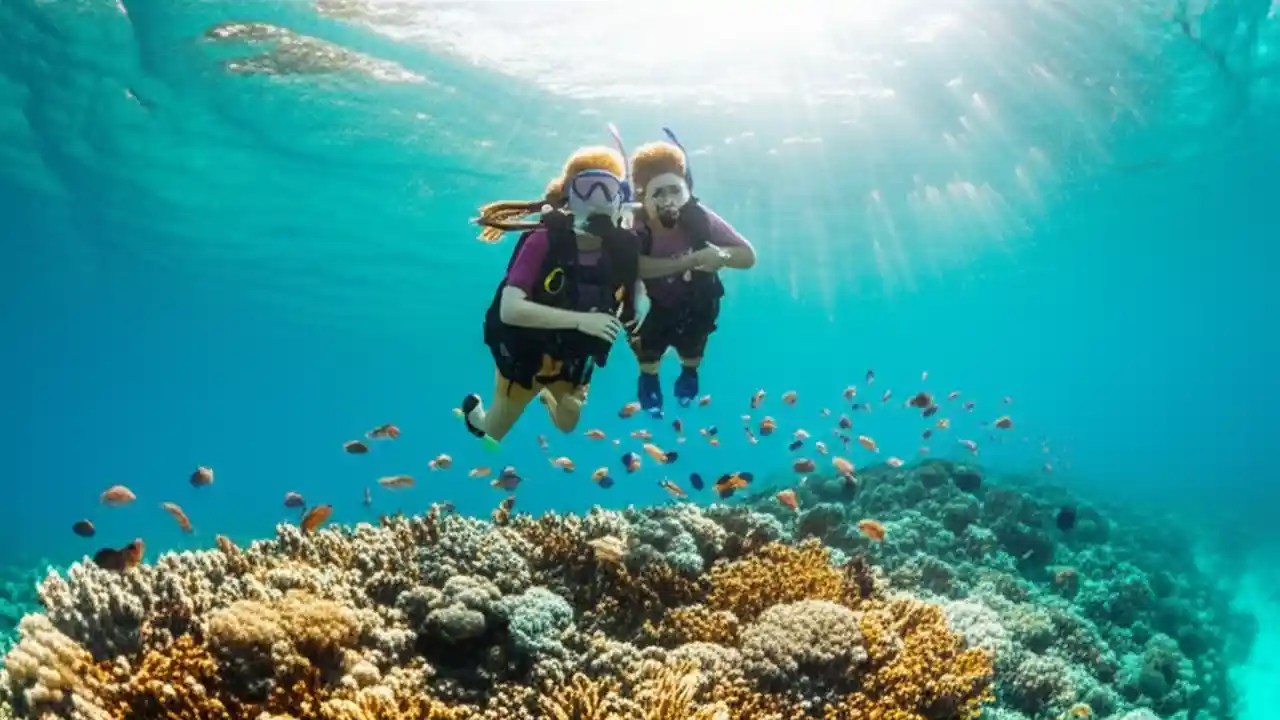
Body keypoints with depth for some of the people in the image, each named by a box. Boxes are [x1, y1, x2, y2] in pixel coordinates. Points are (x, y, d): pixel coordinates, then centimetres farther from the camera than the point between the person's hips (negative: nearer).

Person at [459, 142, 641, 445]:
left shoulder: (622, 247, -18)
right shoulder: (544, 241, -33)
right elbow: (510, 309, -40)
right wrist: (579, 319, -43)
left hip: (571, 357, 4)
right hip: (523, 351, -4)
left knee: (568, 424, 28)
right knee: (493, 433, 18)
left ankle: (547, 393, 60)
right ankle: (472, 409, 52)